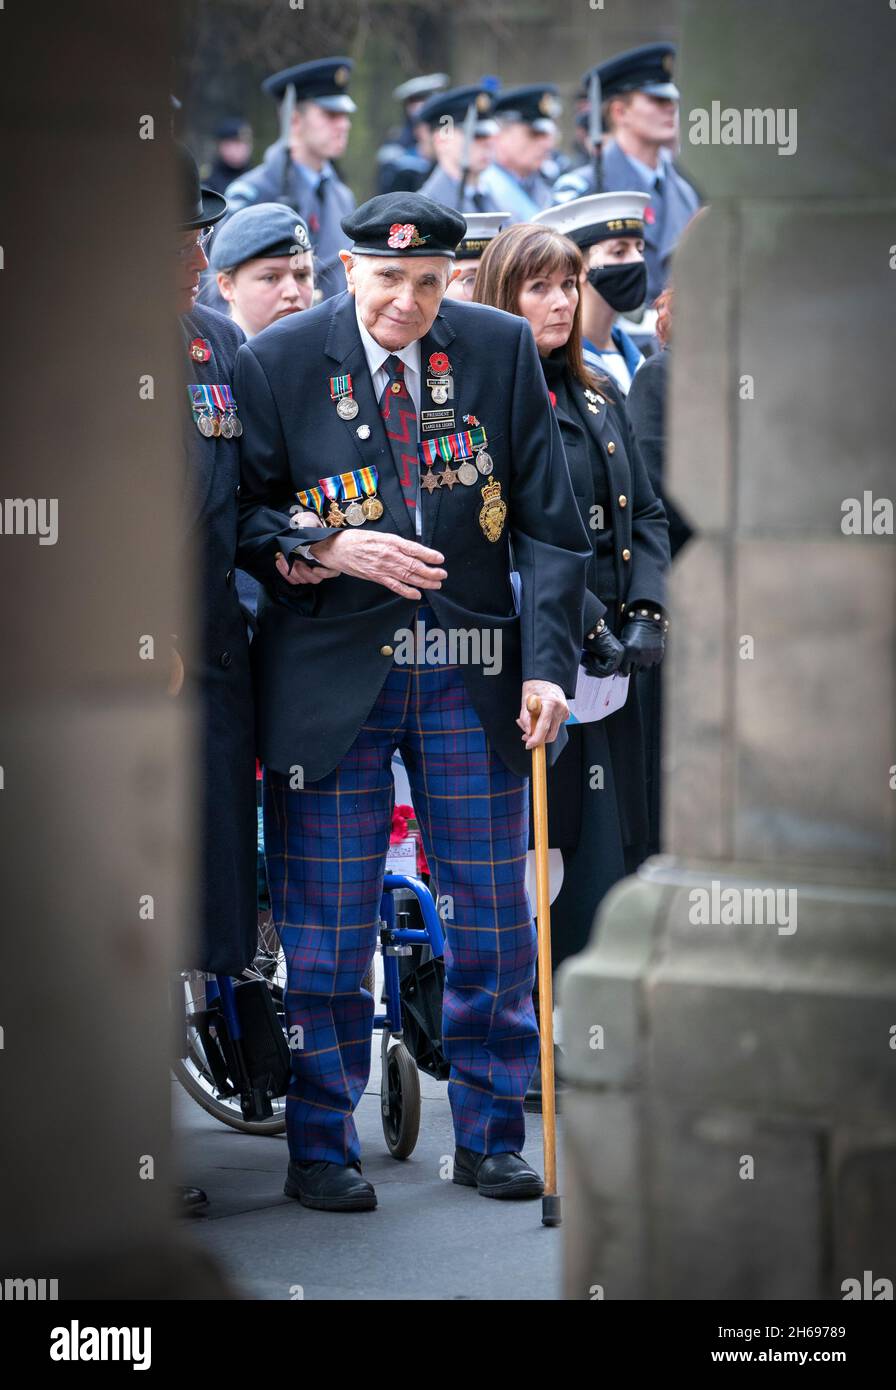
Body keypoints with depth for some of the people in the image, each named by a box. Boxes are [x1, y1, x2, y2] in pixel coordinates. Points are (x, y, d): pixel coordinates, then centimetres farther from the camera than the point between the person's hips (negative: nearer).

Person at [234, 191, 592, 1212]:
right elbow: (242, 516, 3)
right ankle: (320, 1149, 13)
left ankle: (489, 1139, 19)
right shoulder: (278, 363, -3)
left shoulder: (502, 350, 2)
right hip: (331, 674, -2)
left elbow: (550, 523, 3)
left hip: (472, 674, 2)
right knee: (325, 930, 1)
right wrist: (324, 551, -16)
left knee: (492, 917, 6)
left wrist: (548, 663, -6)